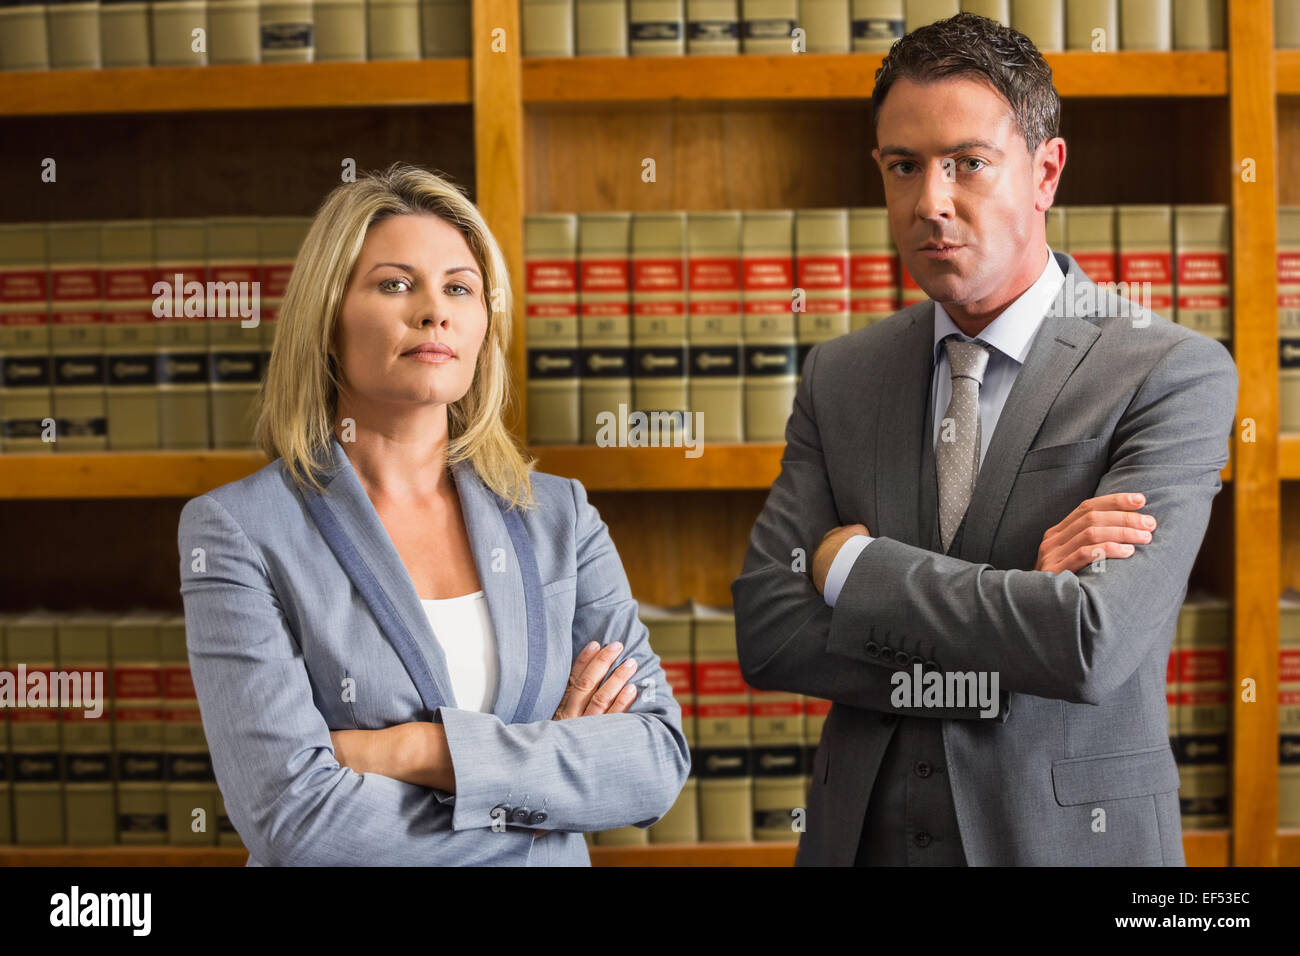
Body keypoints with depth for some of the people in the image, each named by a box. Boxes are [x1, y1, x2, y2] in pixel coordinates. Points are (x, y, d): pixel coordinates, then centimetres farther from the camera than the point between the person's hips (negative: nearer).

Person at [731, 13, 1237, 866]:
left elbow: (1092, 644, -23)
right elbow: (767, 635, -7)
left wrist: (855, 563, -13)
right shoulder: (838, 378, 2)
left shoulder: (1175, 373, -12)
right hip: (864, 829, 3)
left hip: (1071, 833, -3)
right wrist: (1019, 600, -17)